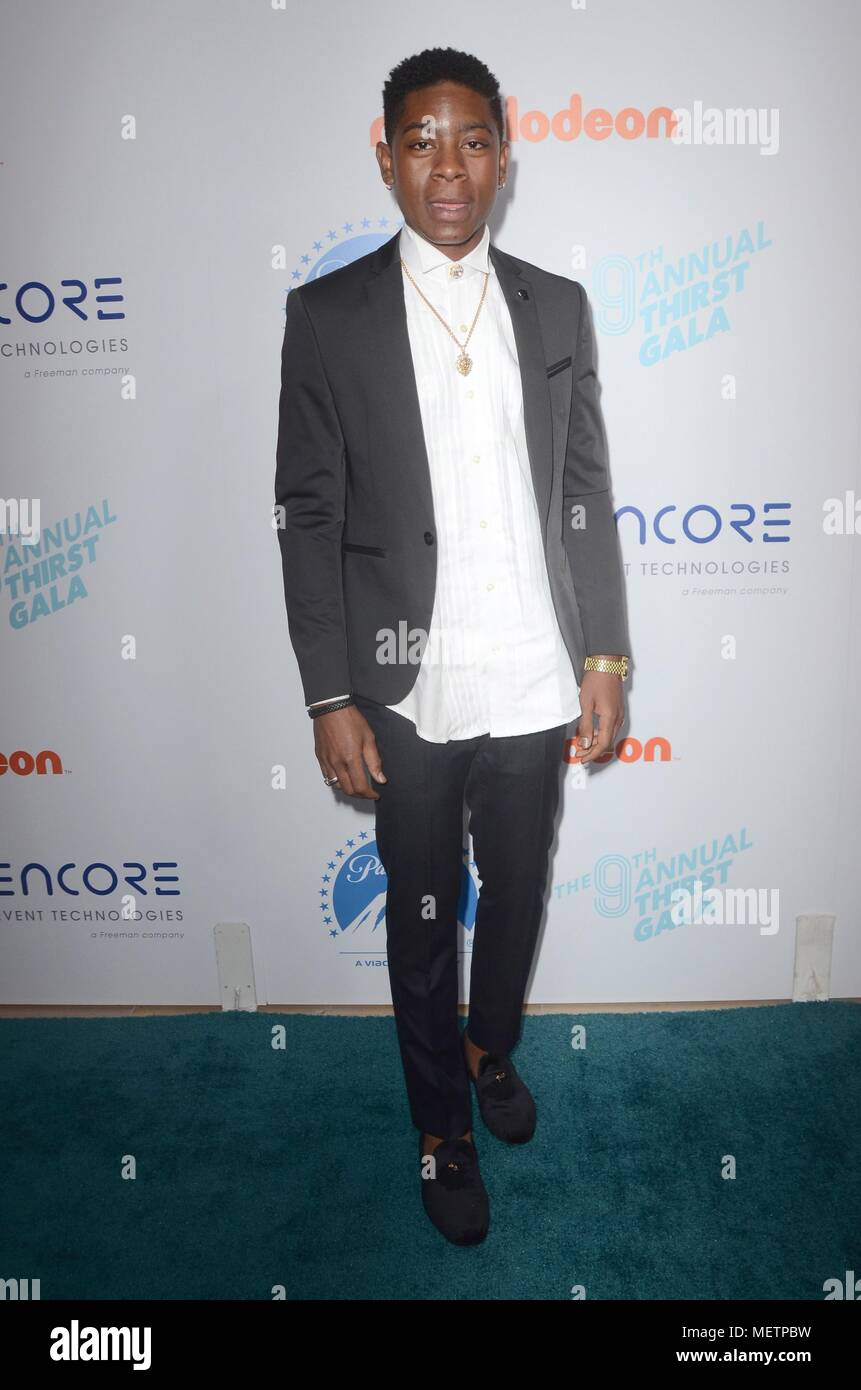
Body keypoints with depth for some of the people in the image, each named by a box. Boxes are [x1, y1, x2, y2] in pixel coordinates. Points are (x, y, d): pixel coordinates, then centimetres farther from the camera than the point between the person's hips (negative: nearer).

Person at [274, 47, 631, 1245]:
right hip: (406, 692, -2)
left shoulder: (558, 309, 5)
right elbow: (308, 516, -5)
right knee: (422, 923, 13)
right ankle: (444, 1133, 37)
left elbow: (587, 495, 6)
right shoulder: (327, 315, -4)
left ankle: (493, 1050, 50)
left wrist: (605, 655, 3)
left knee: (517, 896, 19)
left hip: (534, 684, 3)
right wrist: (331, 699, -9)